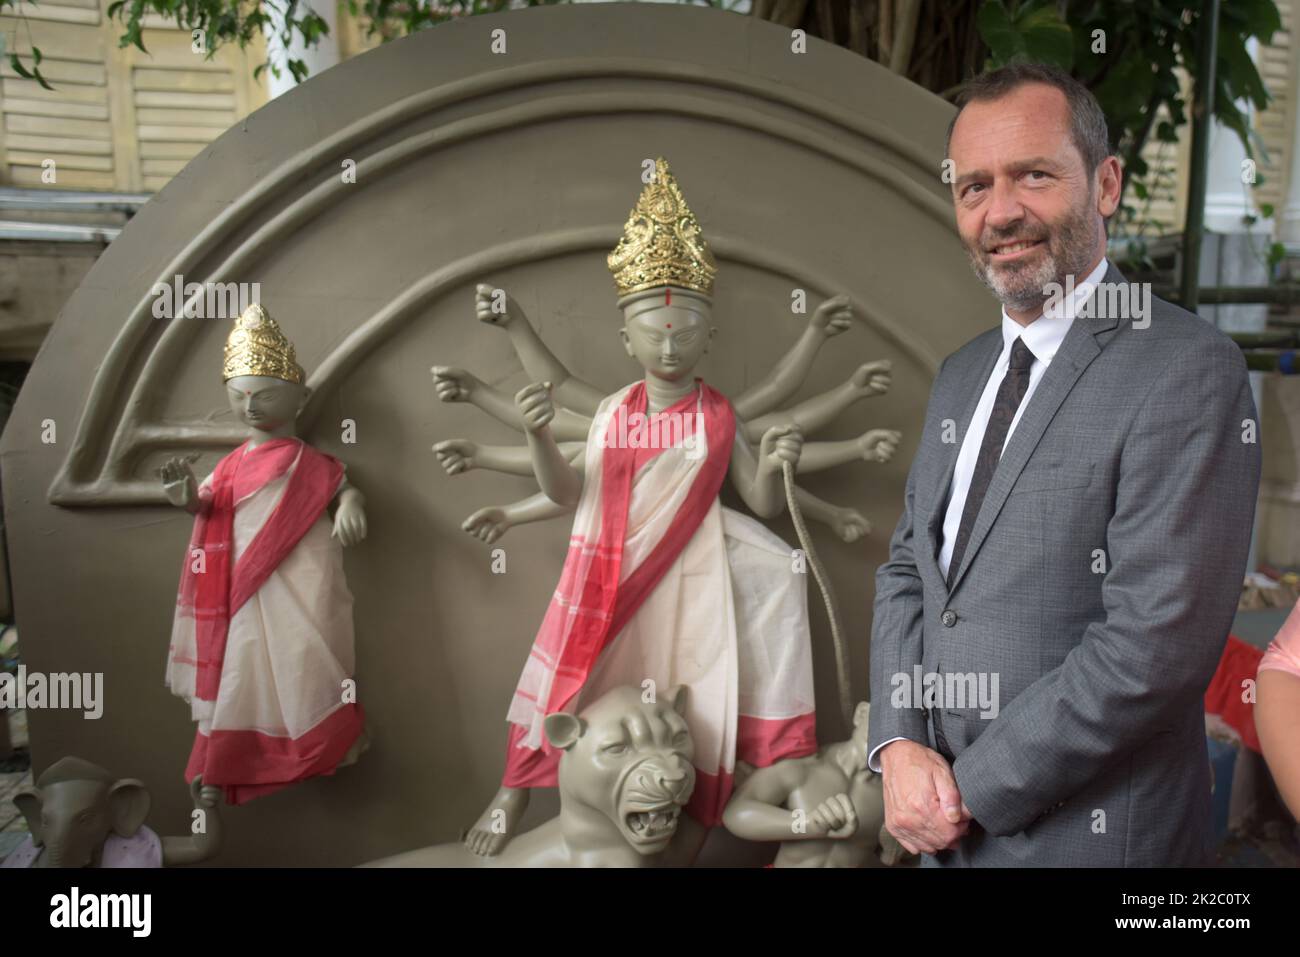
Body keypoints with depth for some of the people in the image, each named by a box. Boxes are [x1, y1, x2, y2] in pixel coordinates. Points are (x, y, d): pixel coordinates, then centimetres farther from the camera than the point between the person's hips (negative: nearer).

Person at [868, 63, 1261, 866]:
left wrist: (970, 790, -15)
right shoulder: (962, 376, 6)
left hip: (1085, 833, -6)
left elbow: (1157, 642, -22)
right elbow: (907, 568, 6)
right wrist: (900, 747, -8)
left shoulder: (1188, 370, -17)